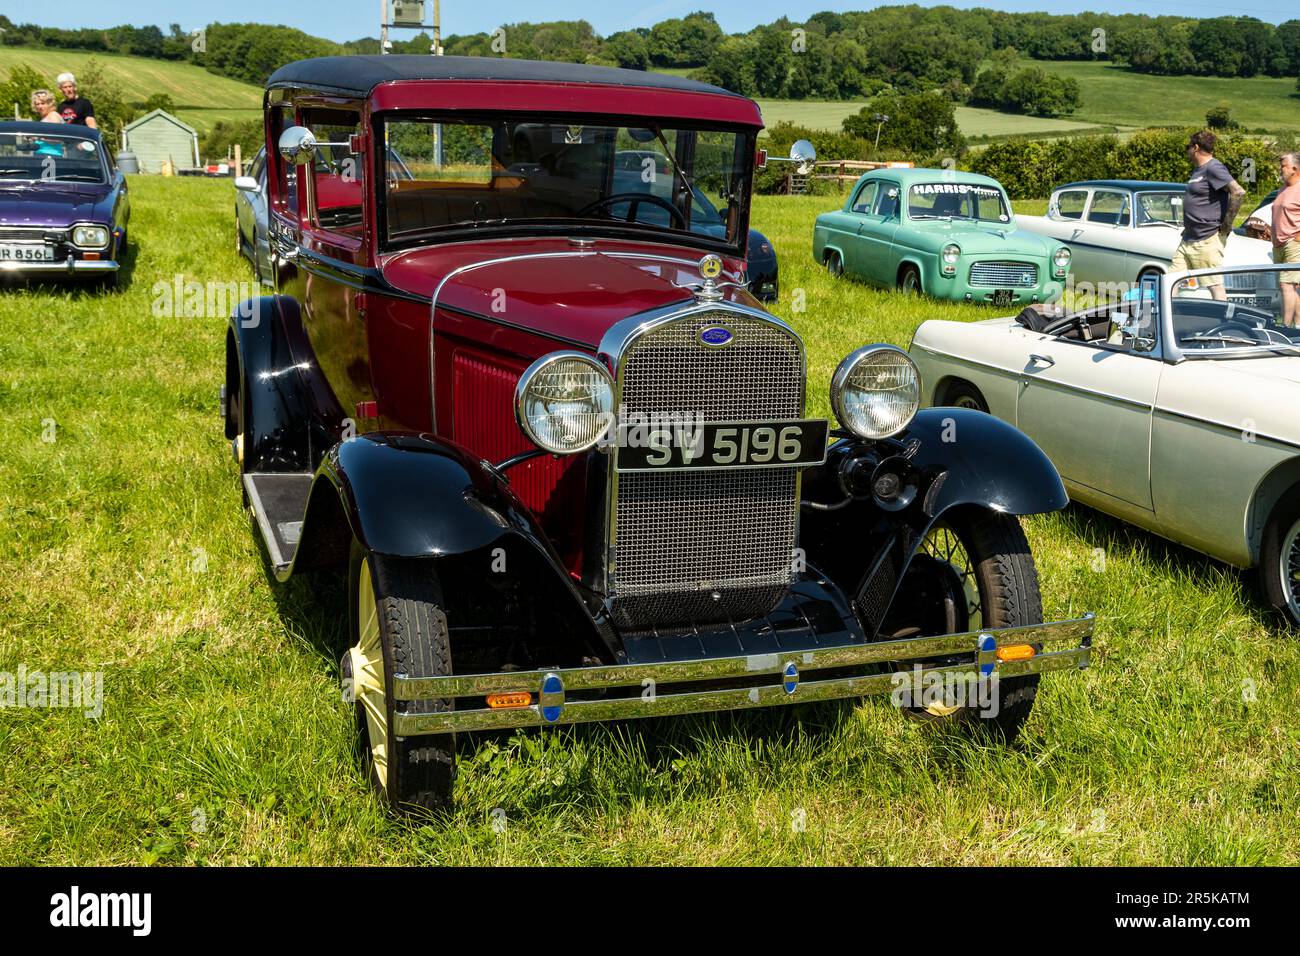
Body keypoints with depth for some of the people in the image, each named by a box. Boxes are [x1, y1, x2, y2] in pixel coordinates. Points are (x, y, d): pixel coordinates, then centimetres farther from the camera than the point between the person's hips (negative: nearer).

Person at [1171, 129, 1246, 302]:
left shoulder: (1213, 168, -13)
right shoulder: (1198, 170, 17)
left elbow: (1239, 192, -23)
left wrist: (1226, 225, -18)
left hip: (1207, 241, -10)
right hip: (1188, 240, 10)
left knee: (1216, 286, -6)